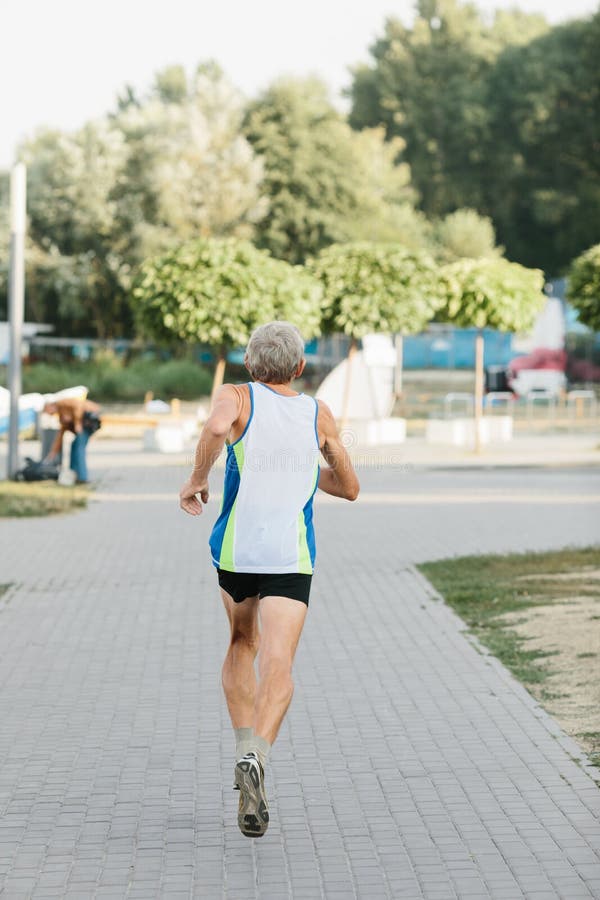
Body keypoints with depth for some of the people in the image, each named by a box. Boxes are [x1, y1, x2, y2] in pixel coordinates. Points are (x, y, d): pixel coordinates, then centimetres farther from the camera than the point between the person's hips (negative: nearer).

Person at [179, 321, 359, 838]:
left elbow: (217, 426, -24)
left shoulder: (237, 397, 1)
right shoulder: (319, 415, 10)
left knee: (243, 647, 25)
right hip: (292, 557, -1)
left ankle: (245, 748, 11)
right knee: (278, 668, -11)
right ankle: (256, 759, -35)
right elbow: (349, 488, 21)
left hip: (235, 550, 1)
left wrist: (197, 478, -9)